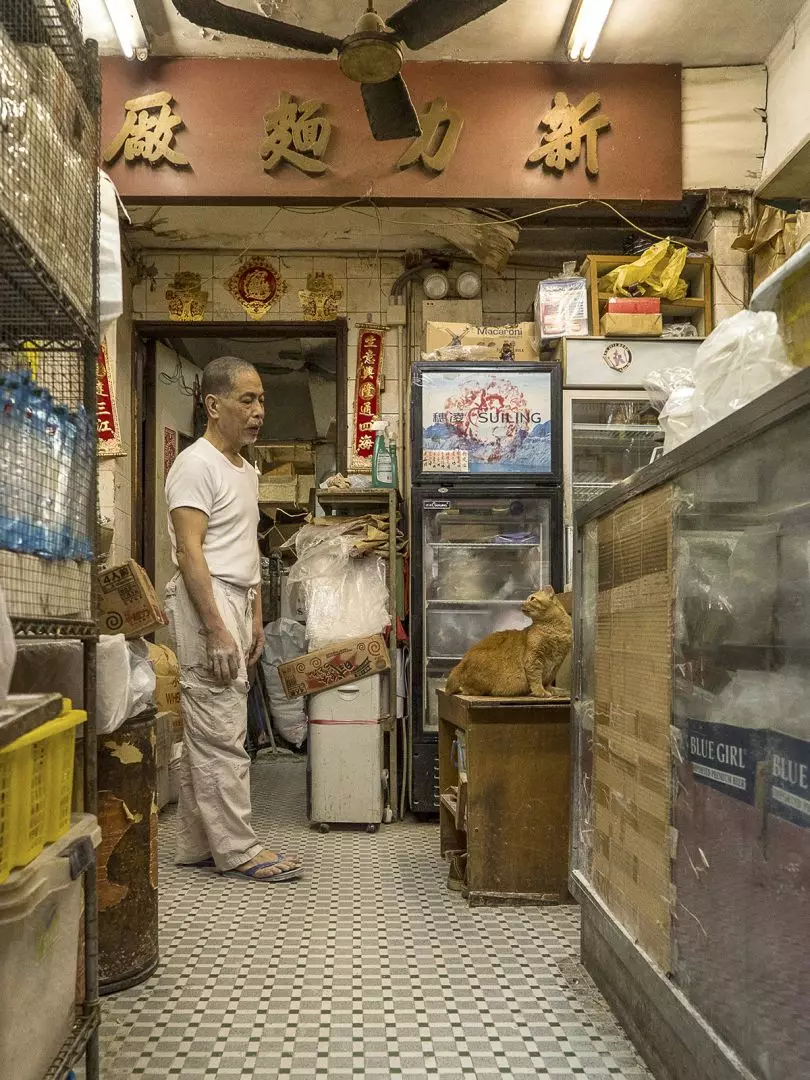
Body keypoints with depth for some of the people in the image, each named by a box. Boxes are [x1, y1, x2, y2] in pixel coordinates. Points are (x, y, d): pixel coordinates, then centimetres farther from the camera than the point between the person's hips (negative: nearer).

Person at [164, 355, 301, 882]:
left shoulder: (246, 470, 20)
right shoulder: (197, 464, -9)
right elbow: (190, 552, -17)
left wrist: (255, 618, 18)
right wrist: (216, 631, -21)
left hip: (235, 601, 9)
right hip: (207, 601, -9)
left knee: (207, 734, 11)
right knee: (222, 734, -6)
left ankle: (198, 845, 17)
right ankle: (238, 849, 0)